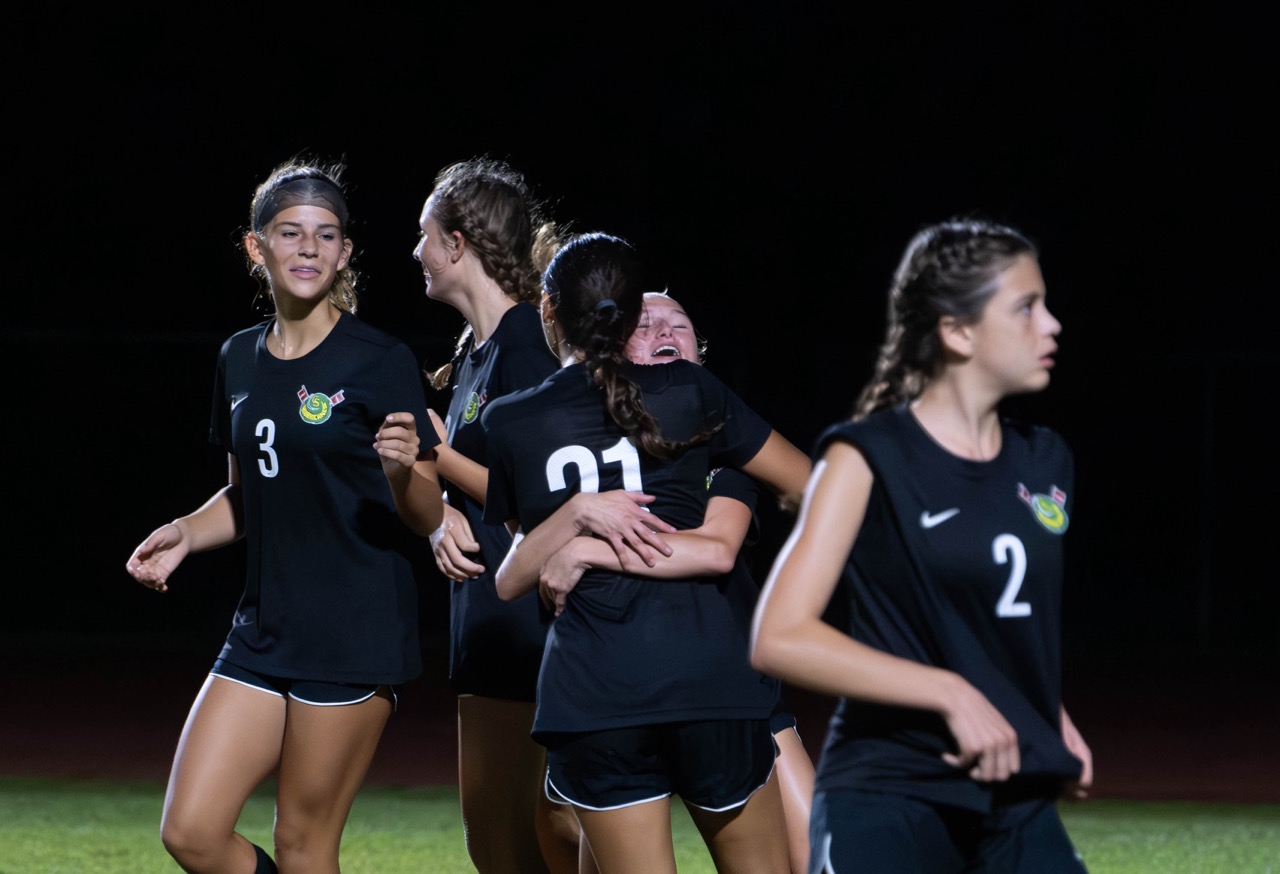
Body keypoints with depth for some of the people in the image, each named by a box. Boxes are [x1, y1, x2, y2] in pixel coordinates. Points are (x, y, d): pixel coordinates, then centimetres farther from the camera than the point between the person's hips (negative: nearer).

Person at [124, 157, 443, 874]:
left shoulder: (380, 362, -8)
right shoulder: (240, 360, 11)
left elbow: (426, 521, -6)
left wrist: (403, 470, -27)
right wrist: (187, 532, 4)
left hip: (356, 634, -7)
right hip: (265, 629, 7)